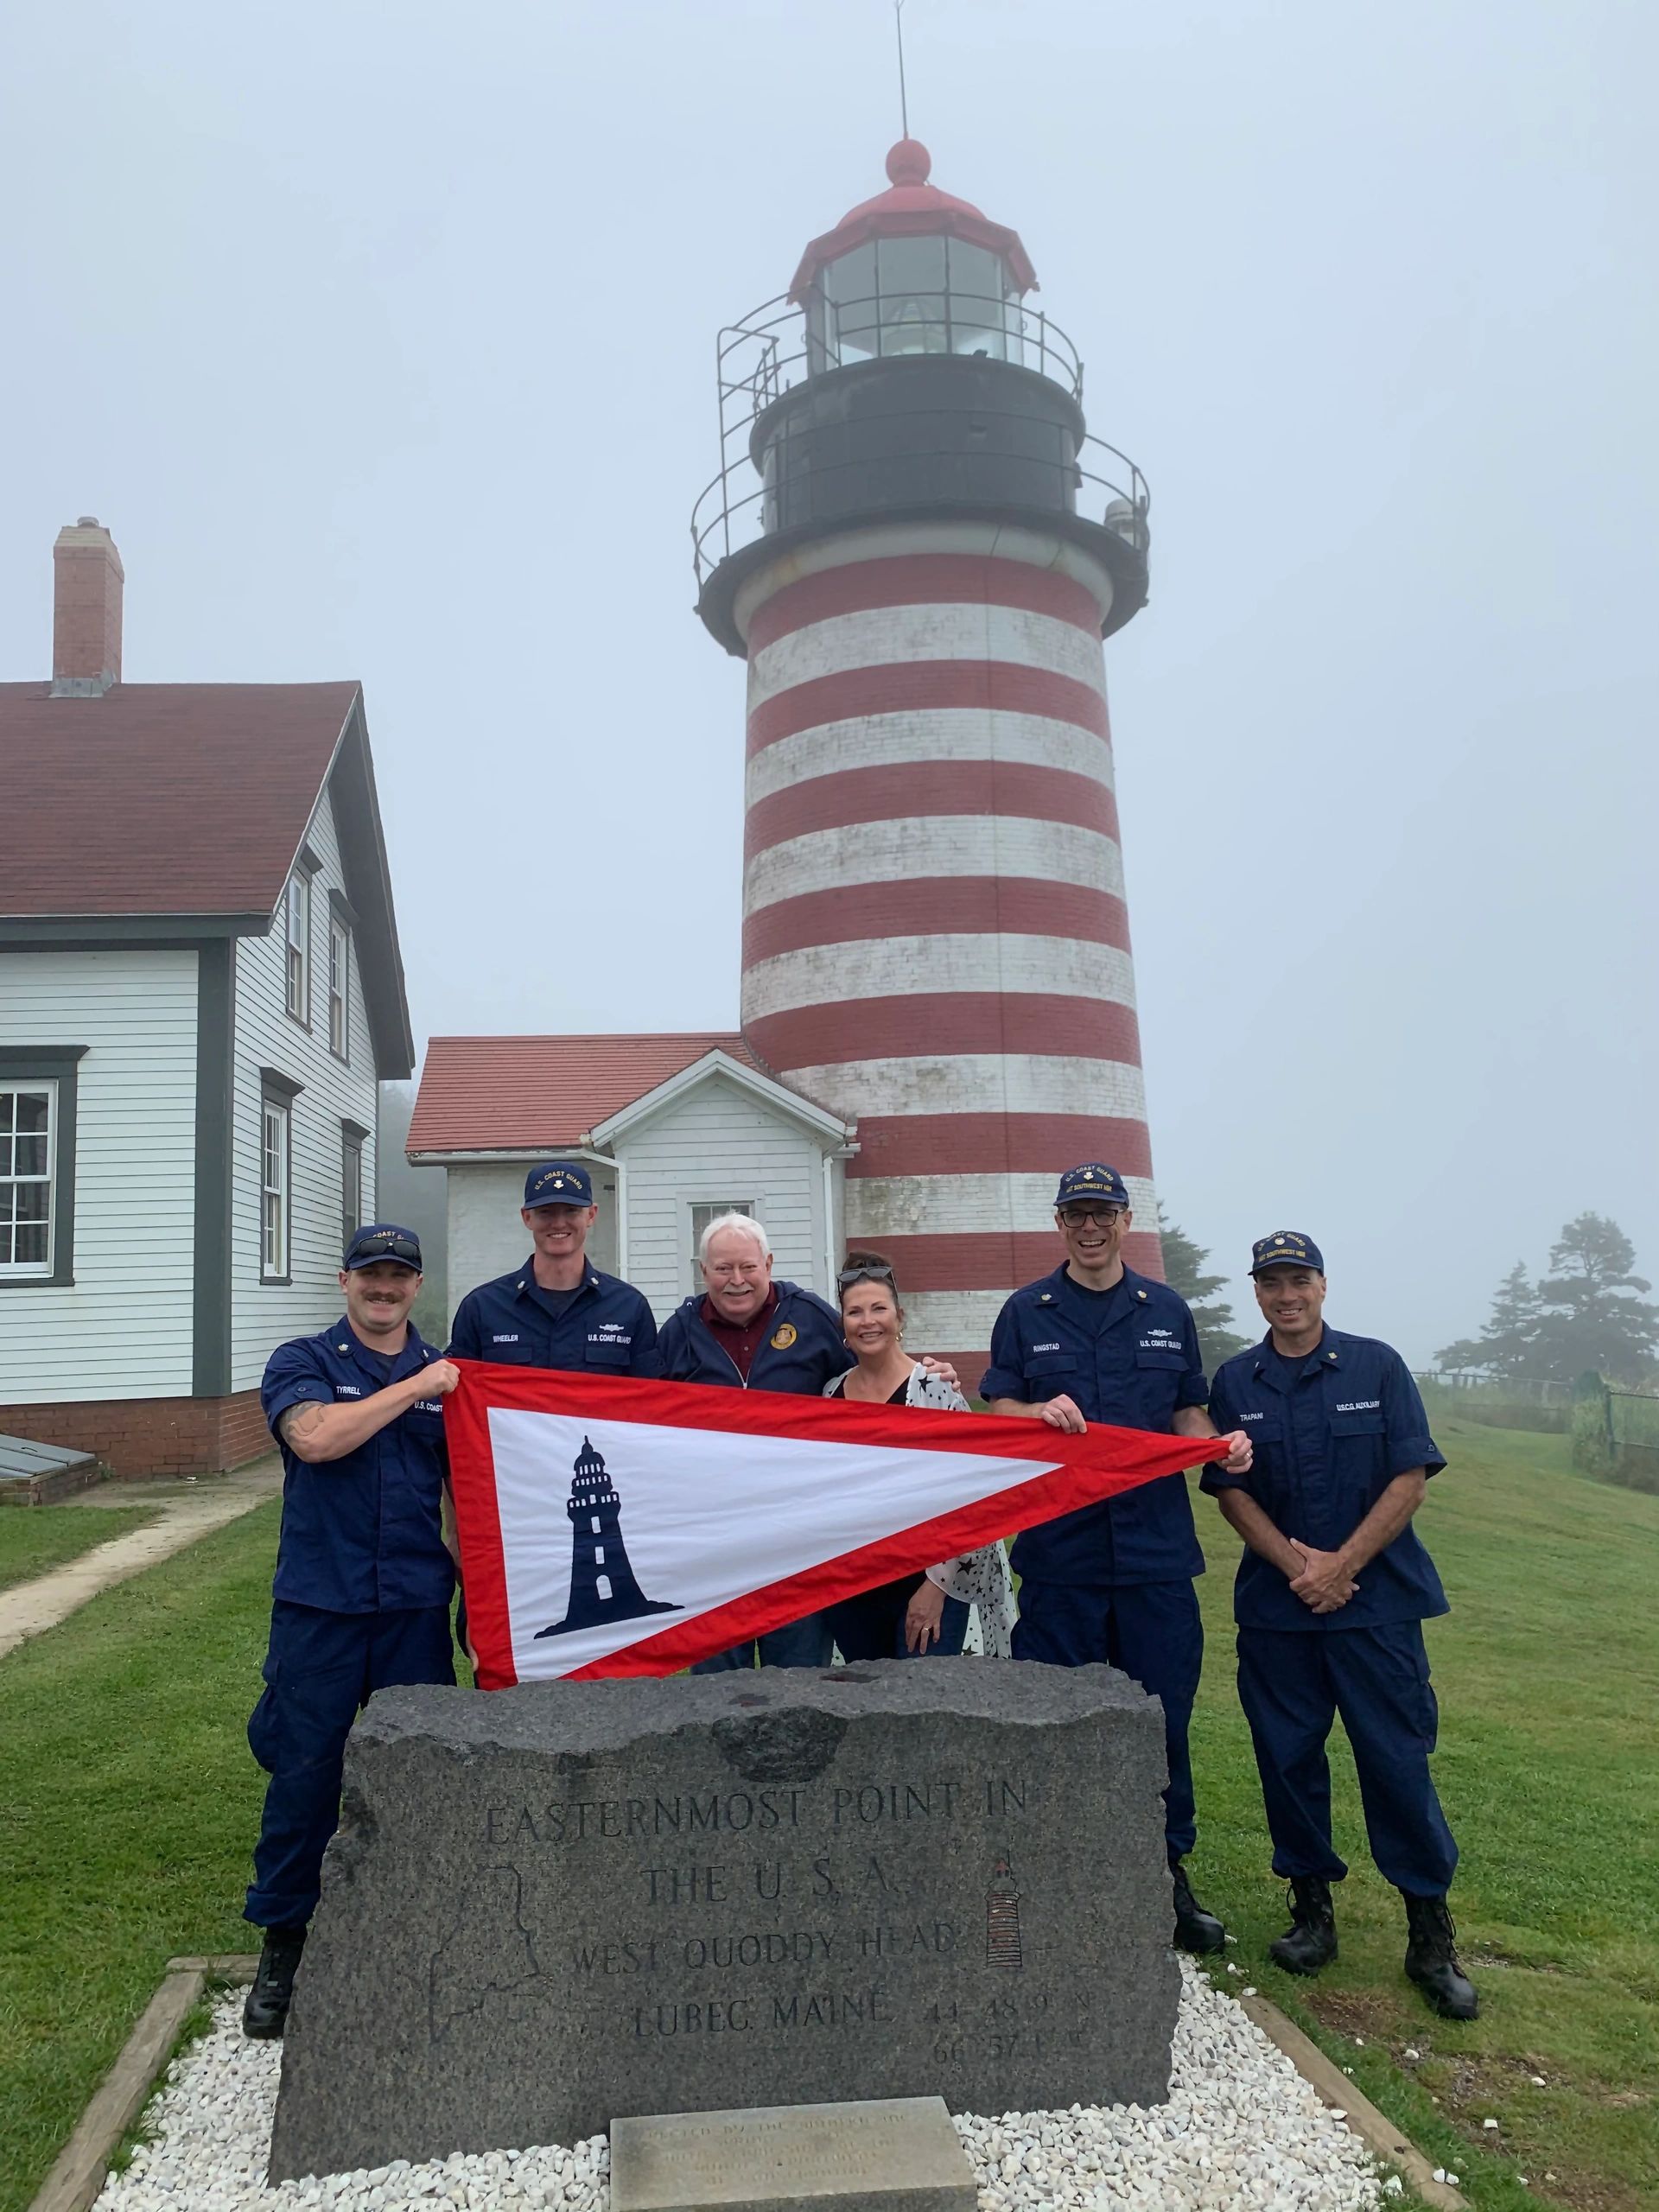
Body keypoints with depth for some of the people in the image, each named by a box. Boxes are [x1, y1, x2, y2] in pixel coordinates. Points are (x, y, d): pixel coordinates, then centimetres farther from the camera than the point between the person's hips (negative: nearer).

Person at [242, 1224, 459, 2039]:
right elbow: (317, 1436, -17)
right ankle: (283, 1941, 19)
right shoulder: (301, 1362, 3)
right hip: (319, 1603, -2)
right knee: (304, 1771, 3)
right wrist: (413, 1387, -11)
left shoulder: (445, 1374, 11)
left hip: (417, 1604, 3)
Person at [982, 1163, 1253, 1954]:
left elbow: (1189, 1415, 13)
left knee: (1164, 1717, 7)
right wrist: (1039, 1413, -18)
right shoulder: (1026, 1312, 6)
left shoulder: (1167, 1311, 11)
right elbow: (997, 1410, 3)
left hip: (1155, 1548, 1)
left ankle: (1167, 1874, 23)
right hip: (1059, 1551, -1)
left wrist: (1222, 1447, -8)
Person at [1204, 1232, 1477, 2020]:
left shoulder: (1377, 1366, 0)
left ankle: (1431, 1937, 12)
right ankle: (1312, 1909, 23)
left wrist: (1340, 1565, -11)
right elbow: (1231, 1490, 3)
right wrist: (1294, 1562, -11)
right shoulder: (1236, 1382, 6)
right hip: (1275, 1605, 2)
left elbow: (1409, 1480, -4)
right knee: (1288, 1758, 7)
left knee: (1397, 1759, 0)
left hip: (1375, 1600, -2)